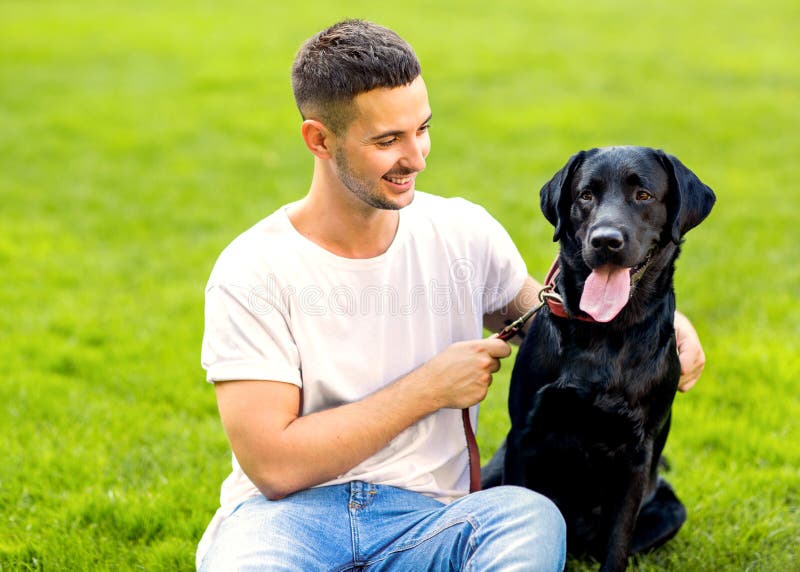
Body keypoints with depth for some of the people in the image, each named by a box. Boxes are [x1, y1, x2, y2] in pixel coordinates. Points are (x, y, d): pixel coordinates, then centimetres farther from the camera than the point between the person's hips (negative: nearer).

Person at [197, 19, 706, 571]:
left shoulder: (465, 233, 5)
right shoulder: (253, 271, -7)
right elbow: (272, 465, -12)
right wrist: (430, 389, -10)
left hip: (421, 515, 5)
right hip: (284, 513, -4)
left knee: (533, 519, -32)